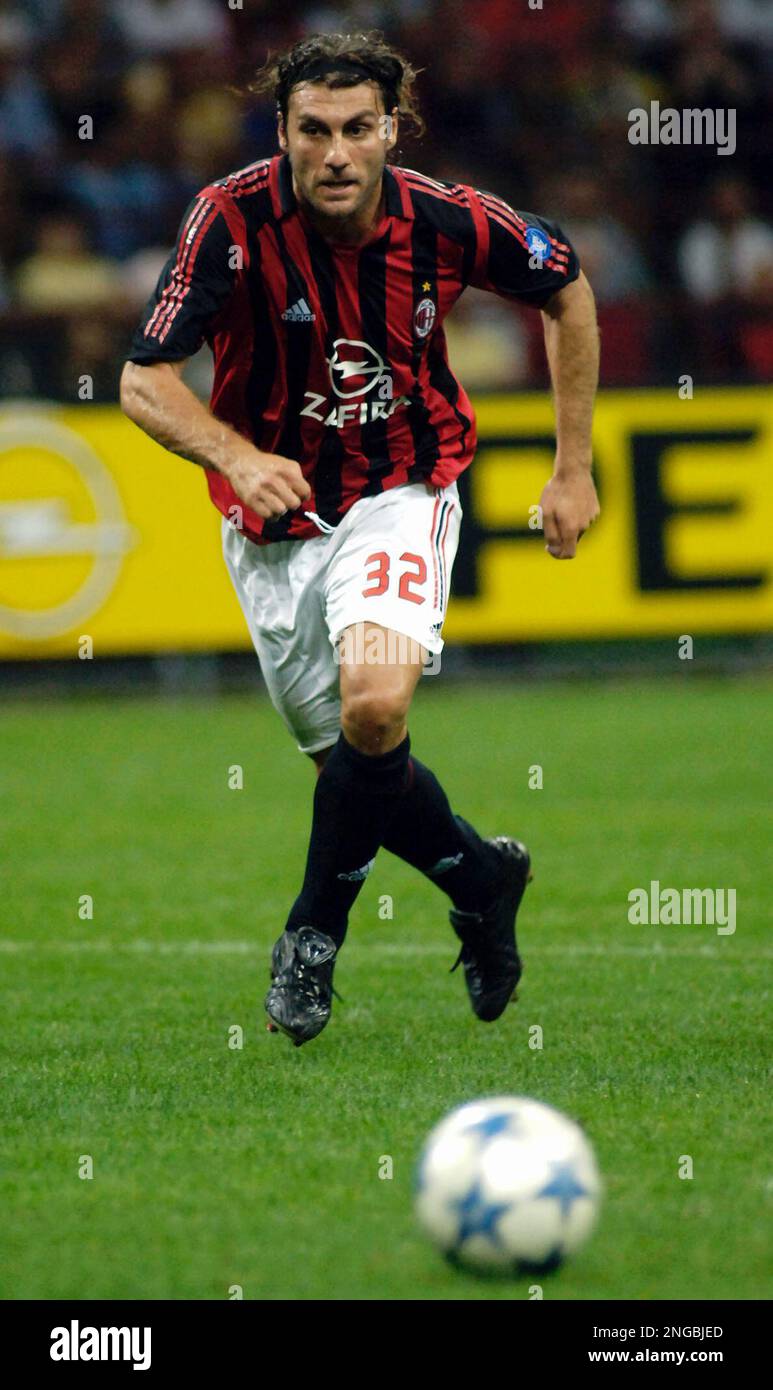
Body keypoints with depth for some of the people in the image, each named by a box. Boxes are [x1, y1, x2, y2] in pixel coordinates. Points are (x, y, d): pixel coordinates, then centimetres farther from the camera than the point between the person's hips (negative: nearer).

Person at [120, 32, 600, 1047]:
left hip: (401, 493, -2)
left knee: (376, 706, -27)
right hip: (275, 519, 2)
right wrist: (239, 459, -44)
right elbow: (146, 382, -25)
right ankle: (481, 877, 39)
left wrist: (575, 467, 4)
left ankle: (315, 933, -6)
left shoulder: (446, 222, -17)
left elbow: (566, 286, 4)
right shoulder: (233, 219, -21)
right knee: (351, 762, 9)